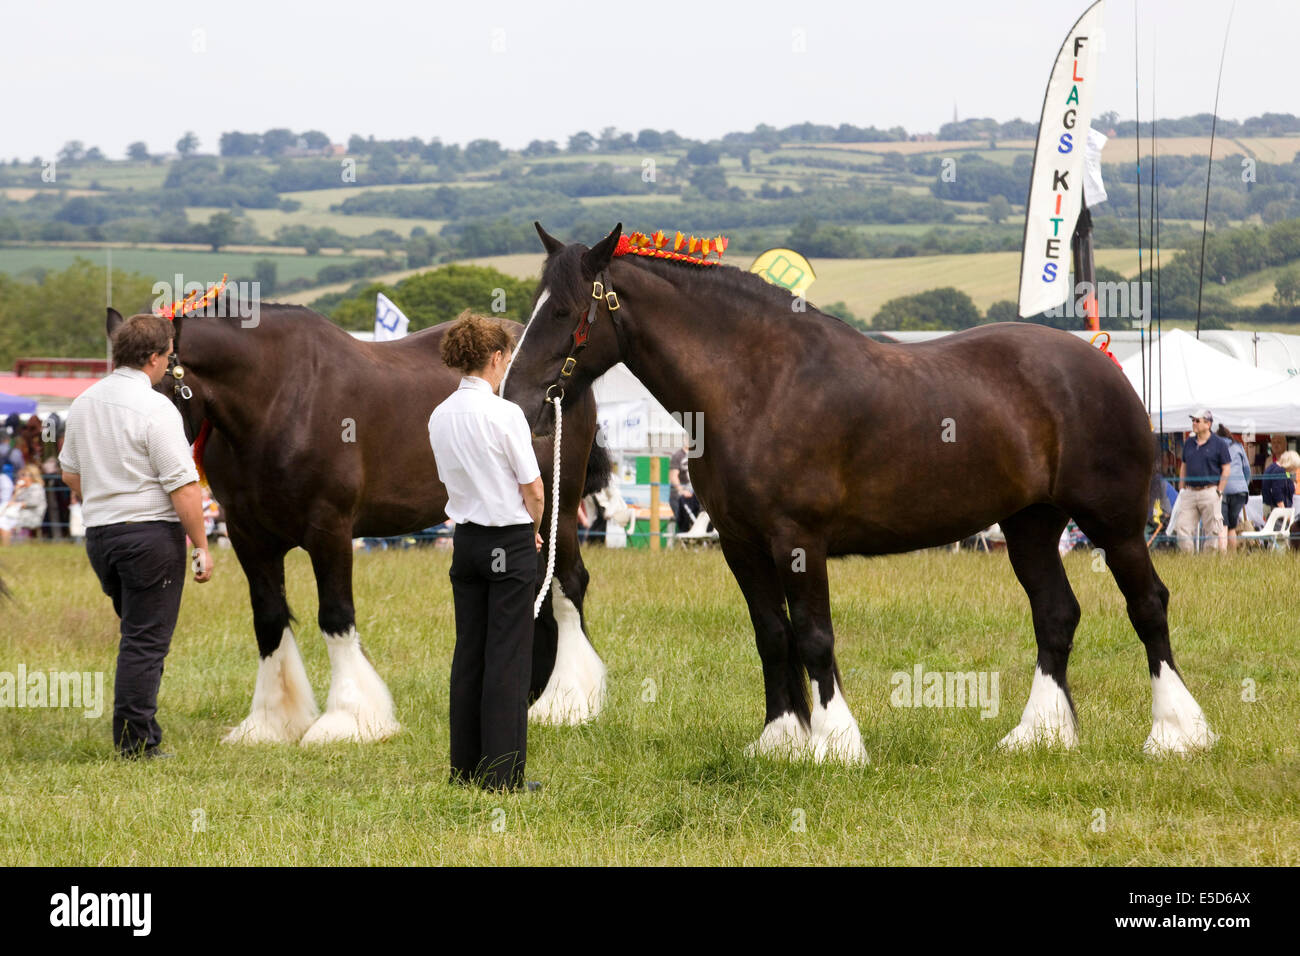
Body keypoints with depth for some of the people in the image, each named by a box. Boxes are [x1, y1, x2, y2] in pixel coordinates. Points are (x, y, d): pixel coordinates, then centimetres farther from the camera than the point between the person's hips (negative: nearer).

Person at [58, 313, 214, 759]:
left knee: (139, 634, 18)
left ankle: (139, 732, 19)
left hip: (99, 534, 8)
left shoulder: (84, 403, 8)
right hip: (151, 531, -7)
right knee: (145, 640, -3)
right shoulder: (155, 409, -15)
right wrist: (201, 546, -10)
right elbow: (183, 487, -17)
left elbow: (70, 473, 20)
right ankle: (136, 741, -3)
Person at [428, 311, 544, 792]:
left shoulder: (440, 417, 4)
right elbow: (532, 488, -13)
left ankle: (466, 765, 14)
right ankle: (502, 773, -4)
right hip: (510, 544, -6)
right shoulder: (503, 414, -17)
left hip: (466, 541, 7)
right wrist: (532, 531, 8)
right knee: (508, 658, -3)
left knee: (469, 652, 11)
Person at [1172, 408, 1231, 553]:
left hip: (1209, 491, -5)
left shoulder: (1219, 444, -2)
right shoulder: (1189, 444, 14)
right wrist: (1181, 489, 12)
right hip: (1189, 492, 5)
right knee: (1182, 528, -3)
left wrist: (1219, 491, -8)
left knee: (1213, 531, -2)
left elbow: (1226, 468, -2)